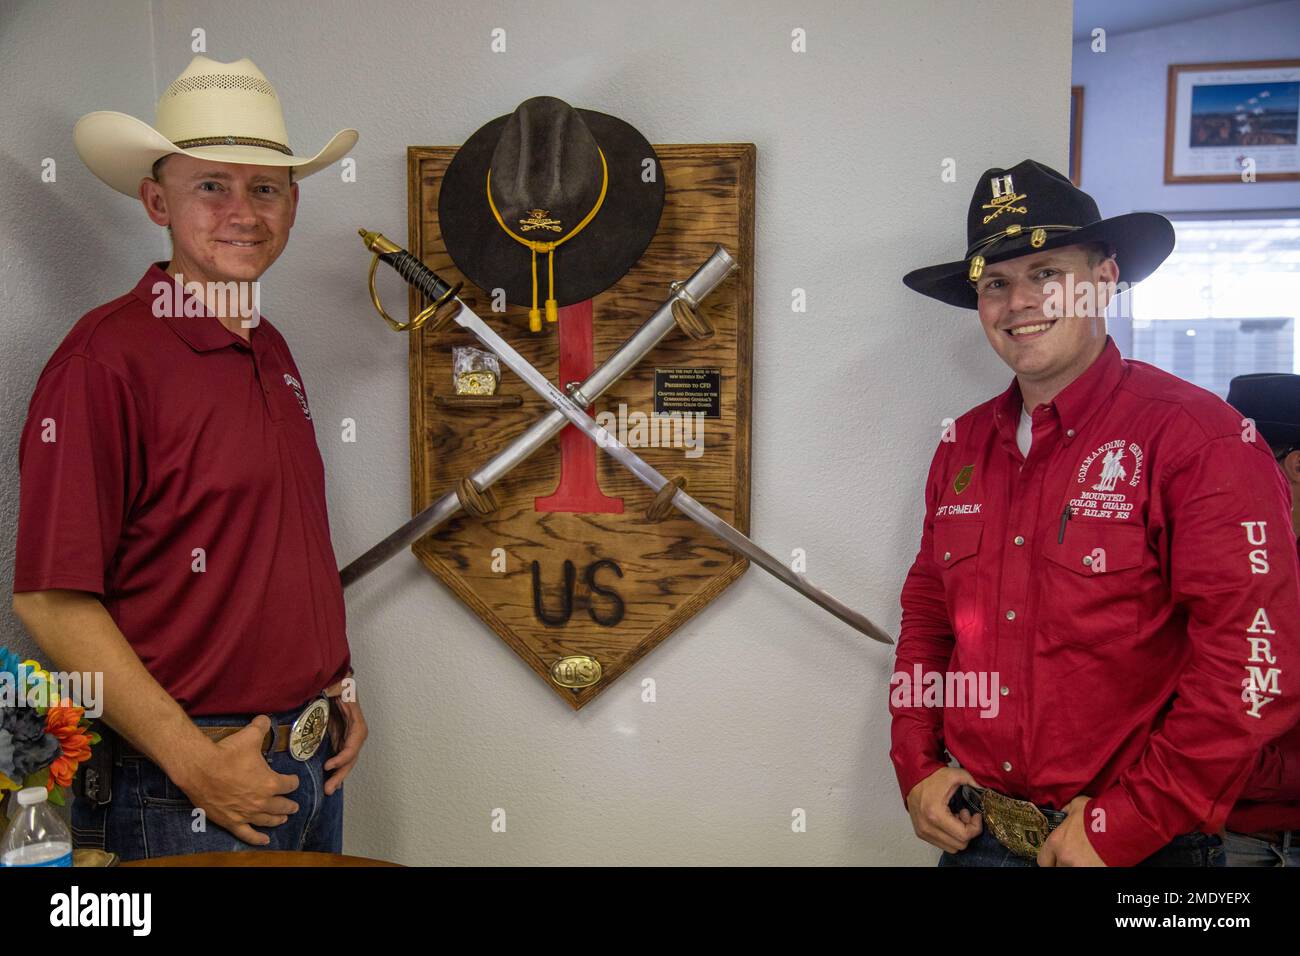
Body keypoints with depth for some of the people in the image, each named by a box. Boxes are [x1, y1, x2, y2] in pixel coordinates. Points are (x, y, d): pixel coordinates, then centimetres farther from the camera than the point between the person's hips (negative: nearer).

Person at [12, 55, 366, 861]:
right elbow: (51, 599, -17)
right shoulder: (106, 356, -15)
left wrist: (339, 690, 8)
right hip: (178, 786, -7)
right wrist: (194, 763, -17)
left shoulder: (273, 352, 8)